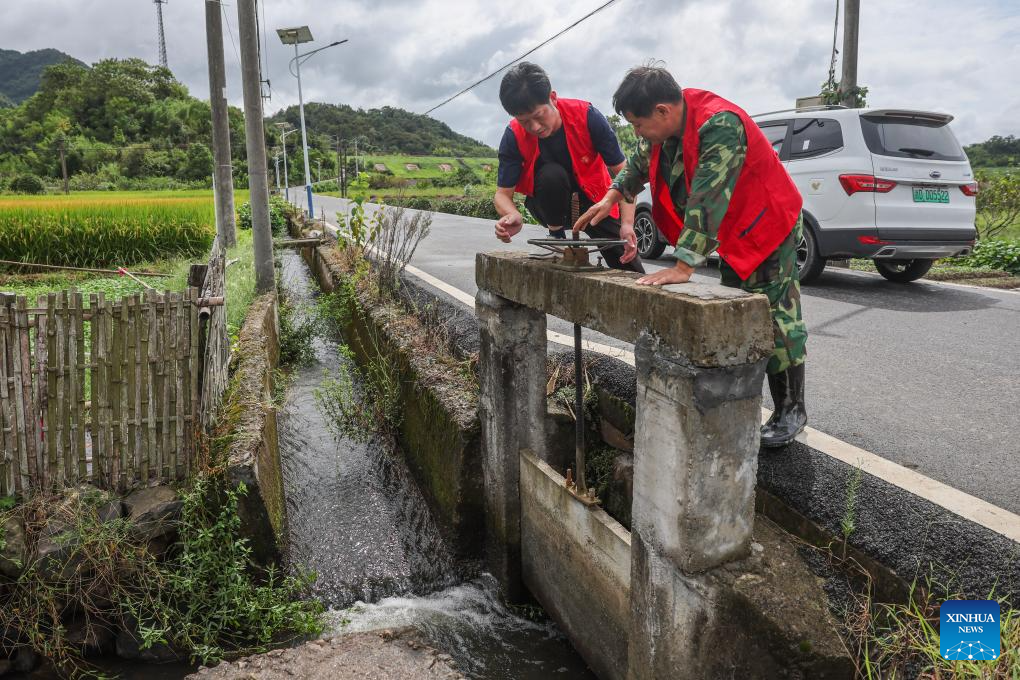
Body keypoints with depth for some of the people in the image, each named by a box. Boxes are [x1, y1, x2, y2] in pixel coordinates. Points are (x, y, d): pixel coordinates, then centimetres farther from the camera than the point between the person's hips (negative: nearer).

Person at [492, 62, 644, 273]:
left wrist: (627, 224, -34)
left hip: (594, 199, 0)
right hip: (549, 206, 1)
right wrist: (514, 216, -43)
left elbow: (622, 173, -21)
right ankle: (556, 236, -13)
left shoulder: (587, 116, -25)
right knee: (551, 175, -36)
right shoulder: (514, 136, -22)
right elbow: (503, 193, -18)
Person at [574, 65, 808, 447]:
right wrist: (611, 198, 2)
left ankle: (791, 412, 6)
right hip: (735, 232, 9)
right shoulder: (669, 124, -5)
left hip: (770, 228, -9)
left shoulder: (719, 126, -33)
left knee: (773, 318, -6)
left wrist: (683, 267, -41)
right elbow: (641, 163, 15)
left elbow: (706, 198, -39)